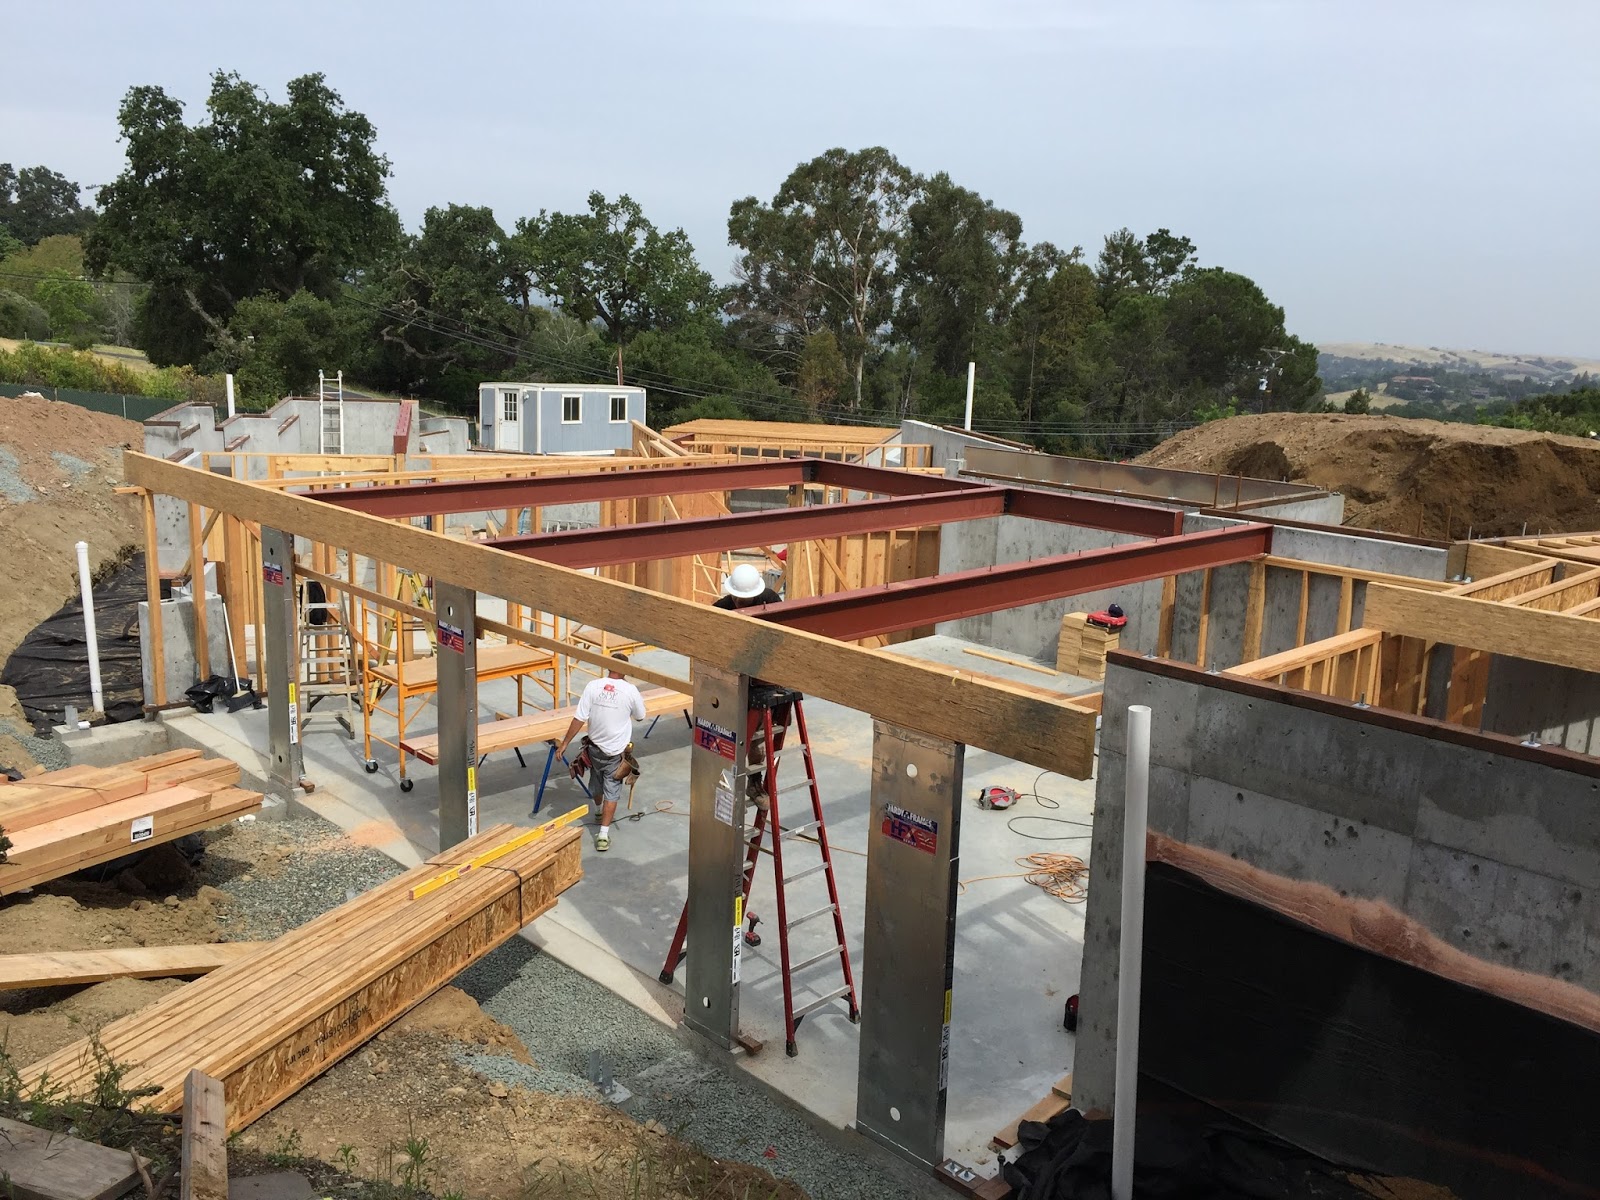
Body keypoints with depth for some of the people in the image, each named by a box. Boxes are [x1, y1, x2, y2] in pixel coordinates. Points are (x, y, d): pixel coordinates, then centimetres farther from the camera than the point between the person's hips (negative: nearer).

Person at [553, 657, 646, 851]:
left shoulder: (593, 686, -12)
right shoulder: (630, 690, -14)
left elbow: (579, 719, -13)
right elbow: (640, 717, 3)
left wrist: (565, 742, -5)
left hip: (595, 747, 3)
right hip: (616, 751, -3)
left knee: (596, 786, 26)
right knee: (611, 793, 5)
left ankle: (600, 812, 51)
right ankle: (603, 834, -1)